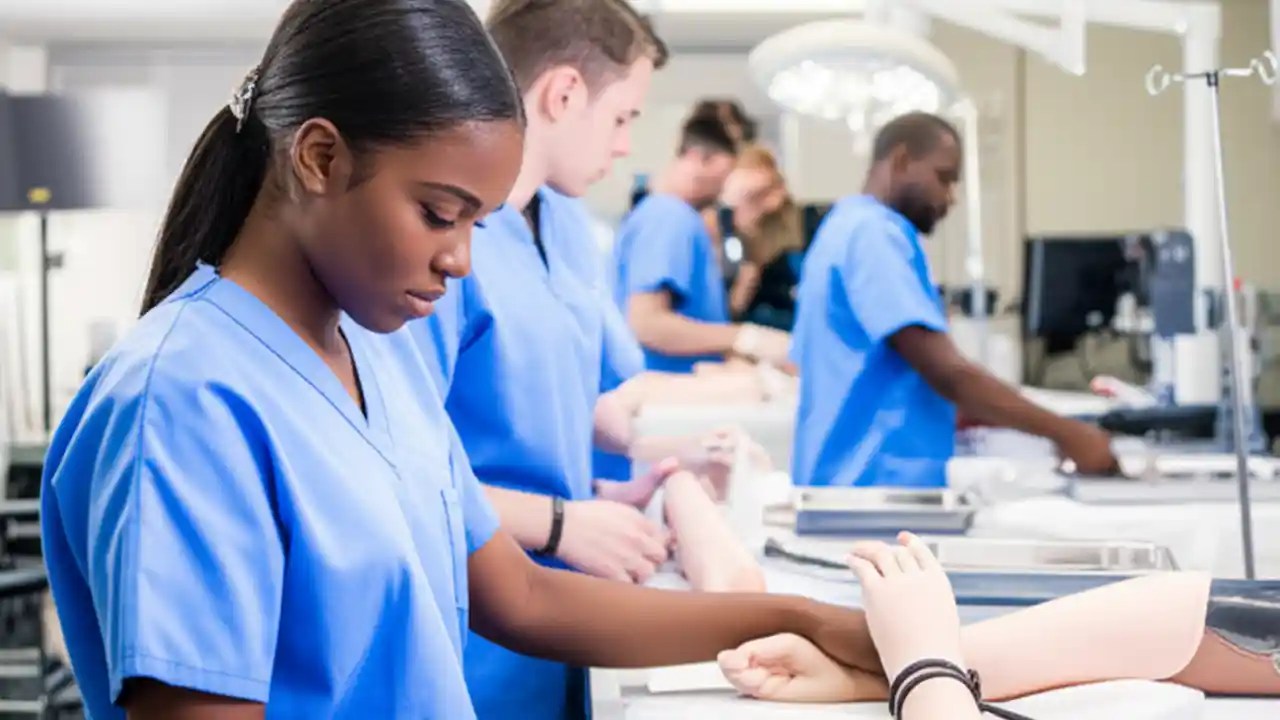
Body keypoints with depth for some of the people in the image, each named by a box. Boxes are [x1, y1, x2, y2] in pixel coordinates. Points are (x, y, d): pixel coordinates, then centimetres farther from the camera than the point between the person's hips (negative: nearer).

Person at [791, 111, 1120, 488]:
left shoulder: (849, 227, 20)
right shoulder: (875, 233, -12)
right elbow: (946, 370, -20)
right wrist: (1065, 433, -15)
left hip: (850, 484, 10)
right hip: (878, 488, -10)